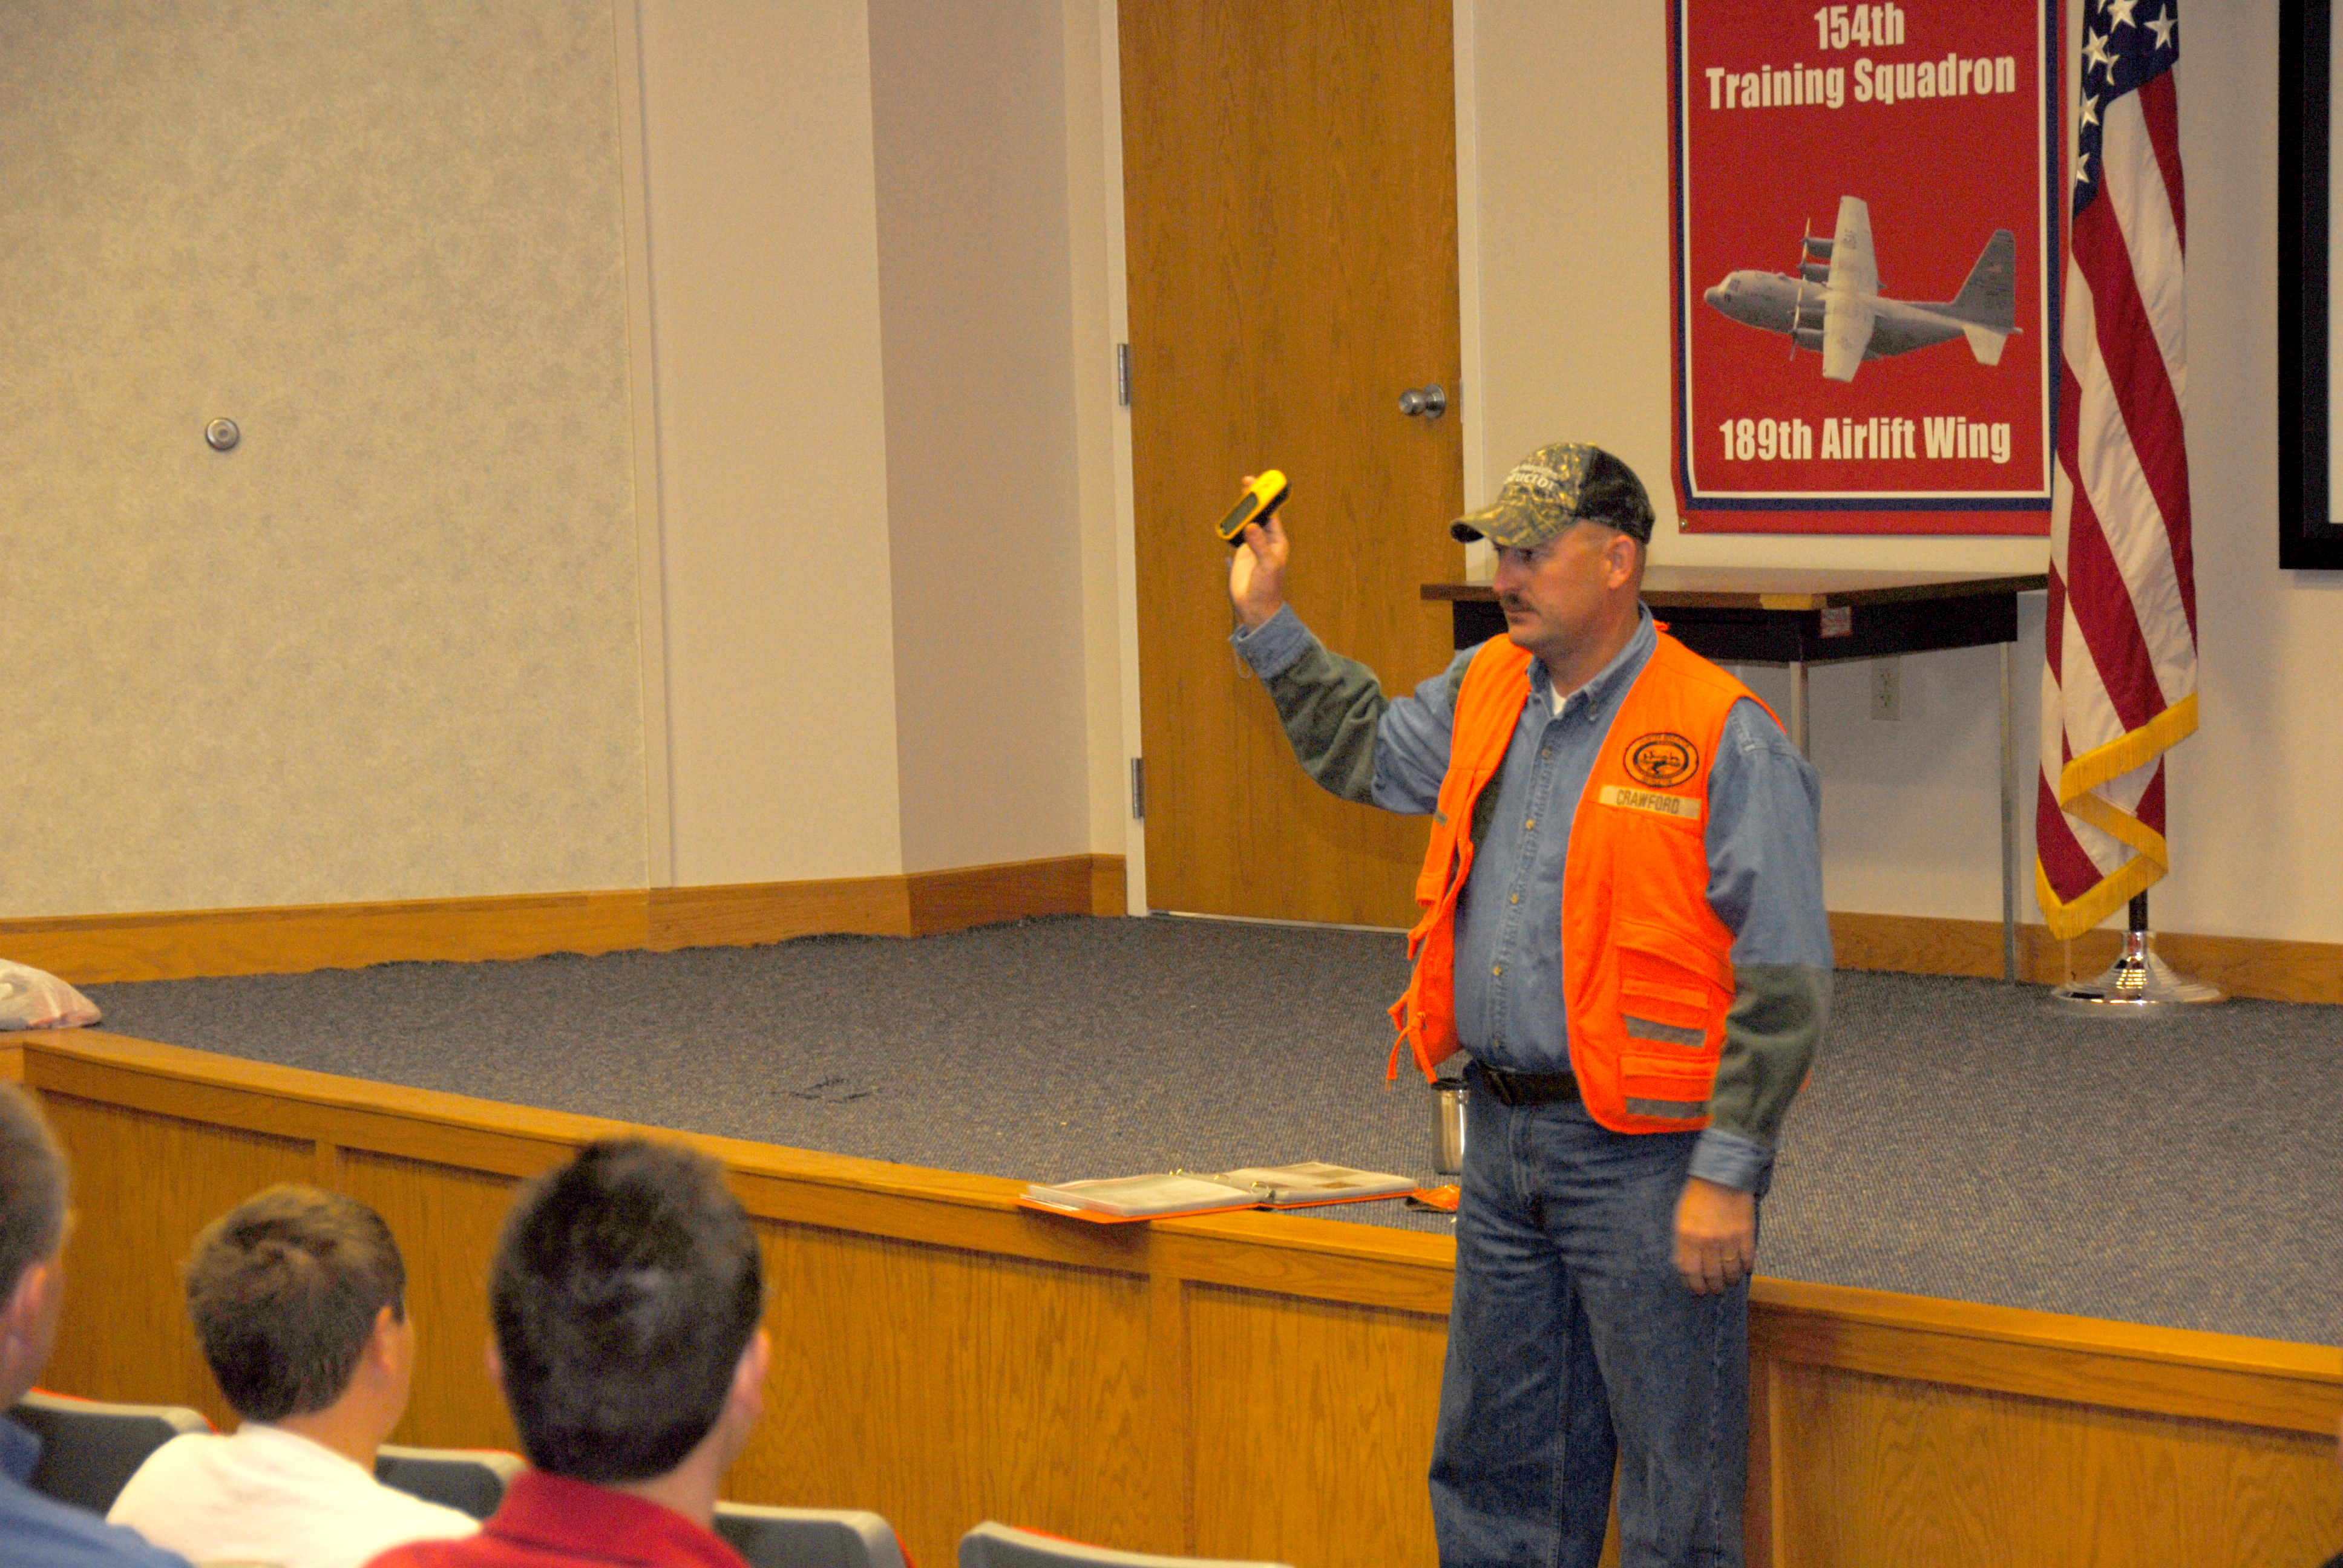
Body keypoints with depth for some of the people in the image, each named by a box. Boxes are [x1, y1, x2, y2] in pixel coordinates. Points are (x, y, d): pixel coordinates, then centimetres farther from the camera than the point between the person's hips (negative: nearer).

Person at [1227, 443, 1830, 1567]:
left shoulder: (1723, 737, -13)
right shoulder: (1484, 693, 9)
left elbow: (1783, 982, -14)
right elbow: (1362, 753, 31)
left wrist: (1727, 1176, -18)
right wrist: (1268, 623, 23)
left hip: (1645, 1154, -7)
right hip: (1503, 1137, 7)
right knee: (1497, 1471, 17)